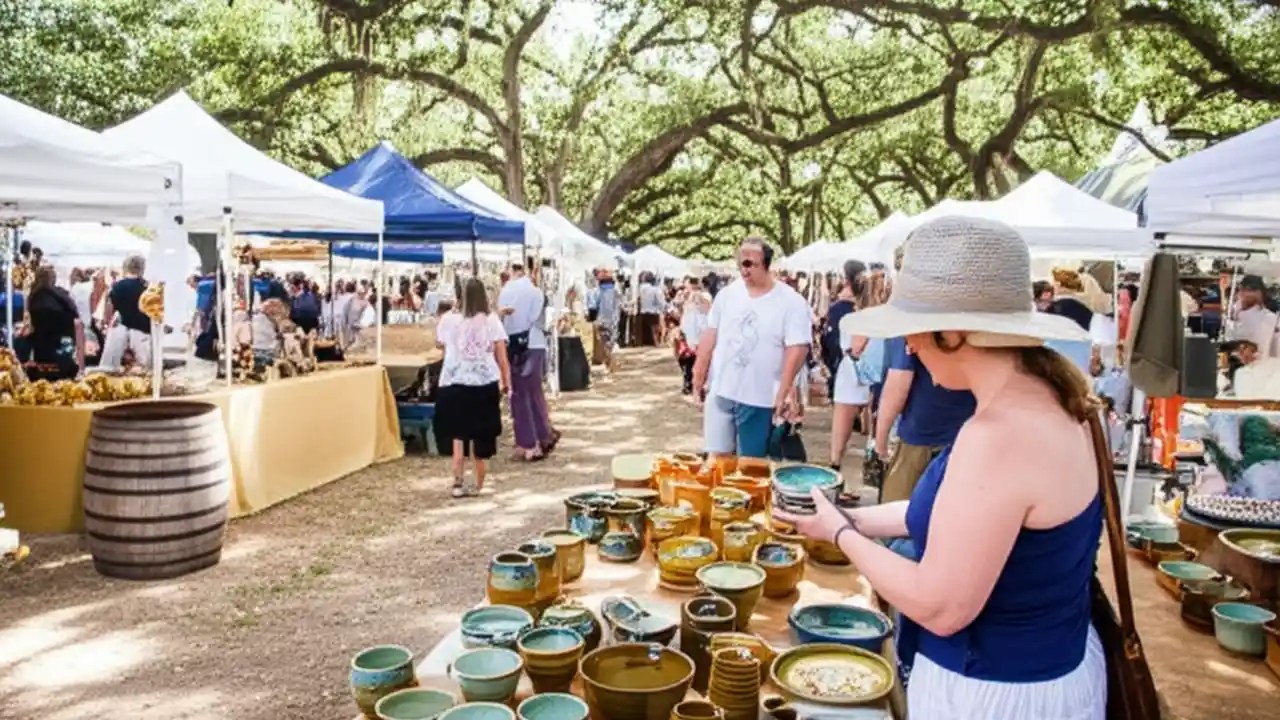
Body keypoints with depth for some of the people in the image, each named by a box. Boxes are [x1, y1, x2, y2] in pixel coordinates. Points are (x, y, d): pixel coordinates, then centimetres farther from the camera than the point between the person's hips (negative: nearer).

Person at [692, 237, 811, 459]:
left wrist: (783, 393, -17)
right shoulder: (727, 294, 3)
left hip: (759, 398, -4)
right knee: (717, 455, 13)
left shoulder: (791, 302, -10)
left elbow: (797, 349, -13)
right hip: (720, 392, 4)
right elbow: (710, 335, 8)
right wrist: (699, 374, 6)